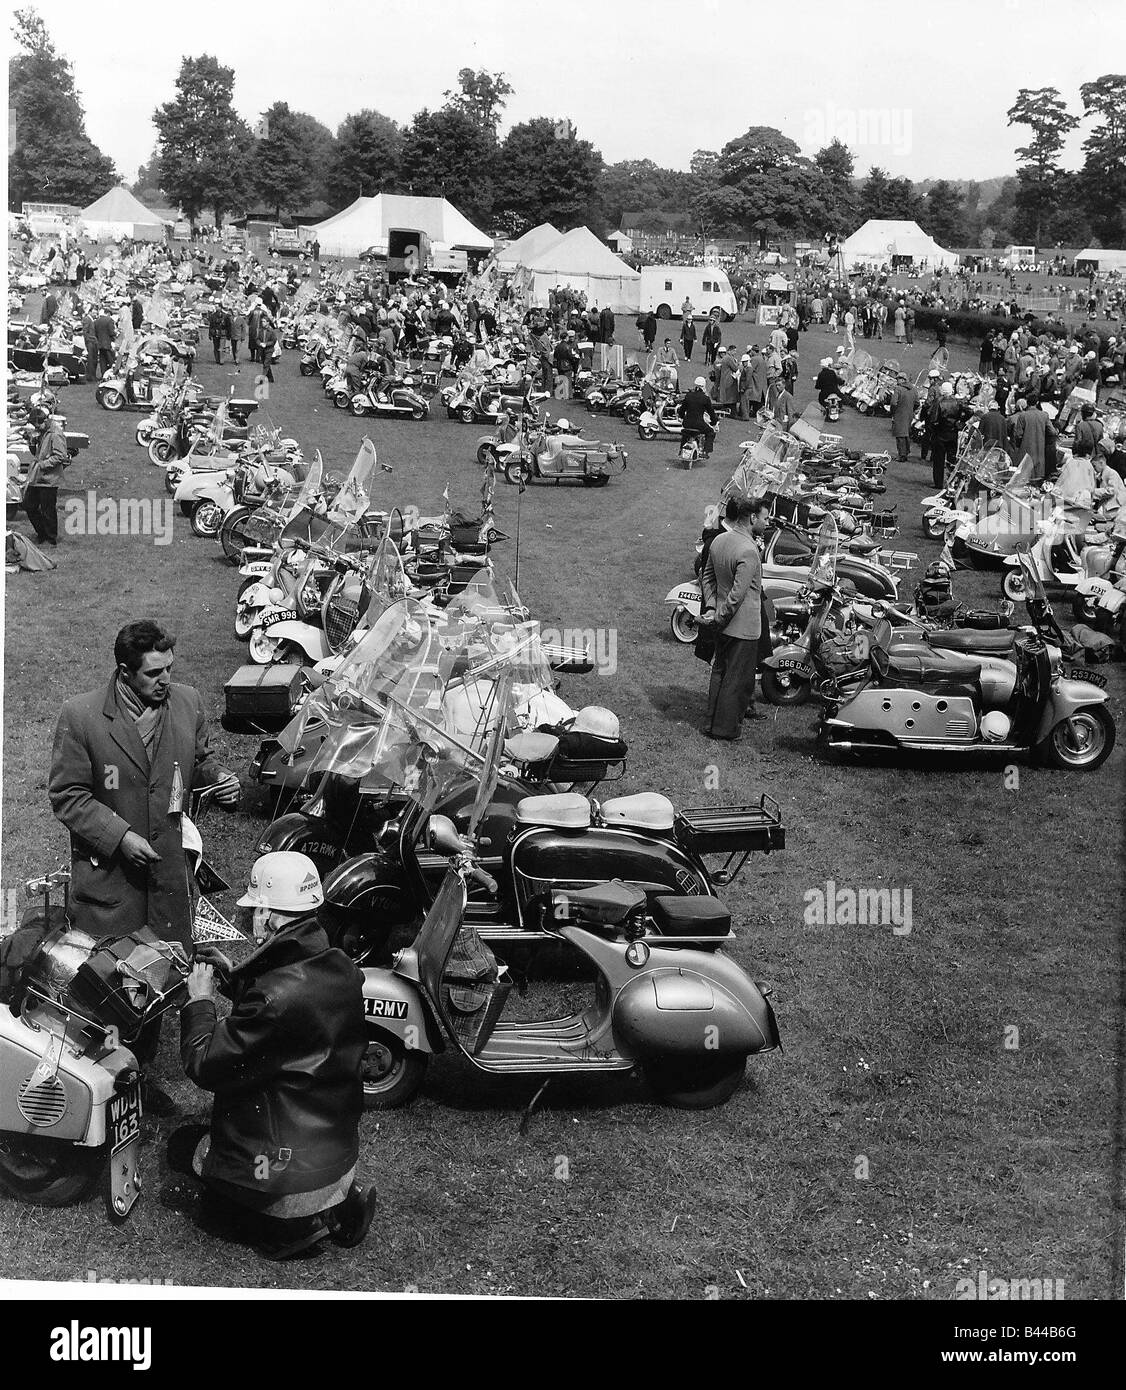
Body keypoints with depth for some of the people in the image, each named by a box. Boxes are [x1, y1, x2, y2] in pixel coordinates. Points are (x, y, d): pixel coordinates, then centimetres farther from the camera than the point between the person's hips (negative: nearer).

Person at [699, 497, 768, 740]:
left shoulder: (719, 540, 3)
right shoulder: (748, 551, -25)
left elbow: (706, 576, 11)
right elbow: (737, 594, -27)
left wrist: (711, 607, 6)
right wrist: (720, 618, -15)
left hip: (724, 625, 9)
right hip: (744, 626, -9)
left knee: (720, 671, 19)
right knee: (737, 678, 3)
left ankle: (712, 722, 29)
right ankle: (726, 729, 10)